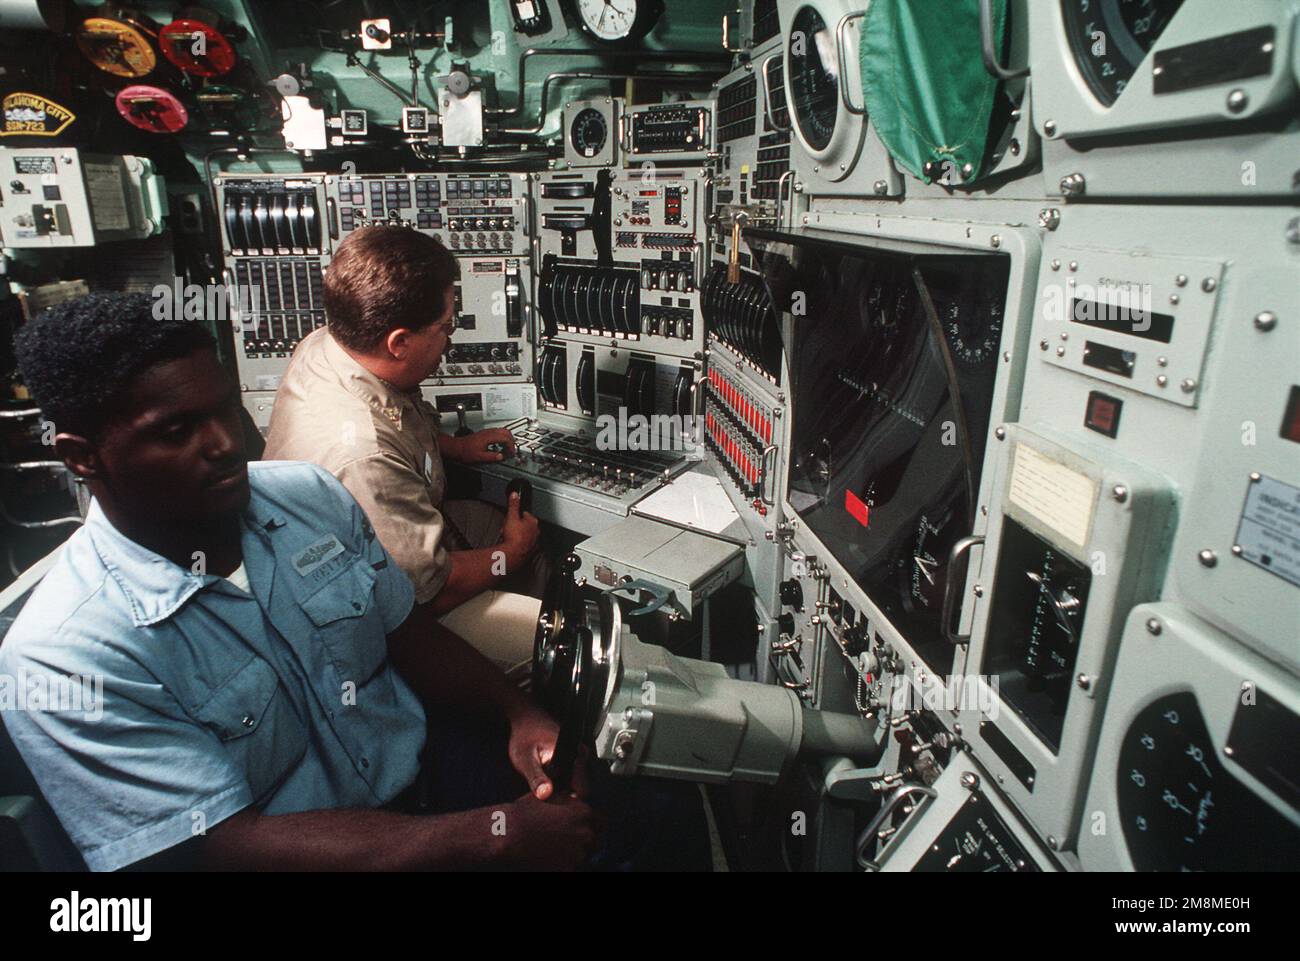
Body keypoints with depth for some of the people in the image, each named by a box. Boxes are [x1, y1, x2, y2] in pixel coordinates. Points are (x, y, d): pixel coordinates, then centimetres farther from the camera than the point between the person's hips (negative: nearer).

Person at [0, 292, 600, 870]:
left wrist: (517, 716, -12)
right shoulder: (63, 657, -18)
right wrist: (495, 834, -26)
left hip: (427, 773, 5)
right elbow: (229, 843, -20)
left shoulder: (311, 495, -2)